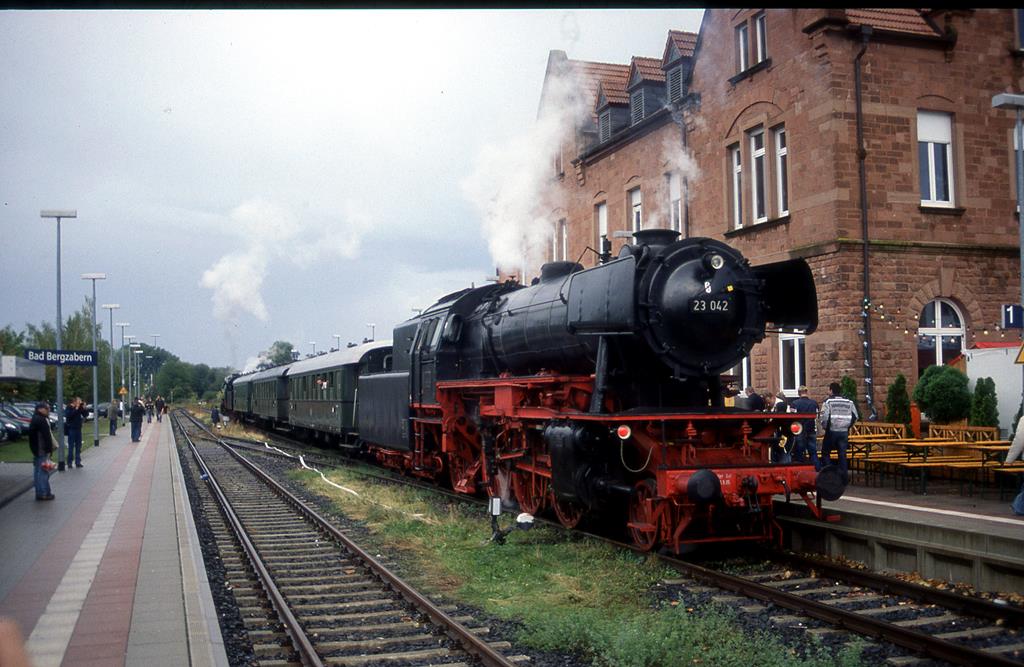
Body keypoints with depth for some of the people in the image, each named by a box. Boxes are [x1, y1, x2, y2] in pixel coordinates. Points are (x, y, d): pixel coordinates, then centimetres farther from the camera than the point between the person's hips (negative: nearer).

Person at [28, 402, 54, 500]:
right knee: (43, 472, -6)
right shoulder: (42, 420, -17)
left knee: (38, 472, 14)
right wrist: (49, 448, -16)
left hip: (36, 450, 10)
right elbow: (46, 436, -20)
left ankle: (39, 492, 20)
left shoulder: (34, 419, 16)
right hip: (42, 451, -10)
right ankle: (43, 493, -4)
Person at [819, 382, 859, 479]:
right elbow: (855, 416, 10)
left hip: (832, 431, -4)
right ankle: (844, 476, 8)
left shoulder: (828, 401, -6)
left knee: (826, 453, 8)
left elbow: (824, 416, -15)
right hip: (844, 432, 4)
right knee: (842, 454, 9)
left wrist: (824, 427, 0)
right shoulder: (848, 402, 9)